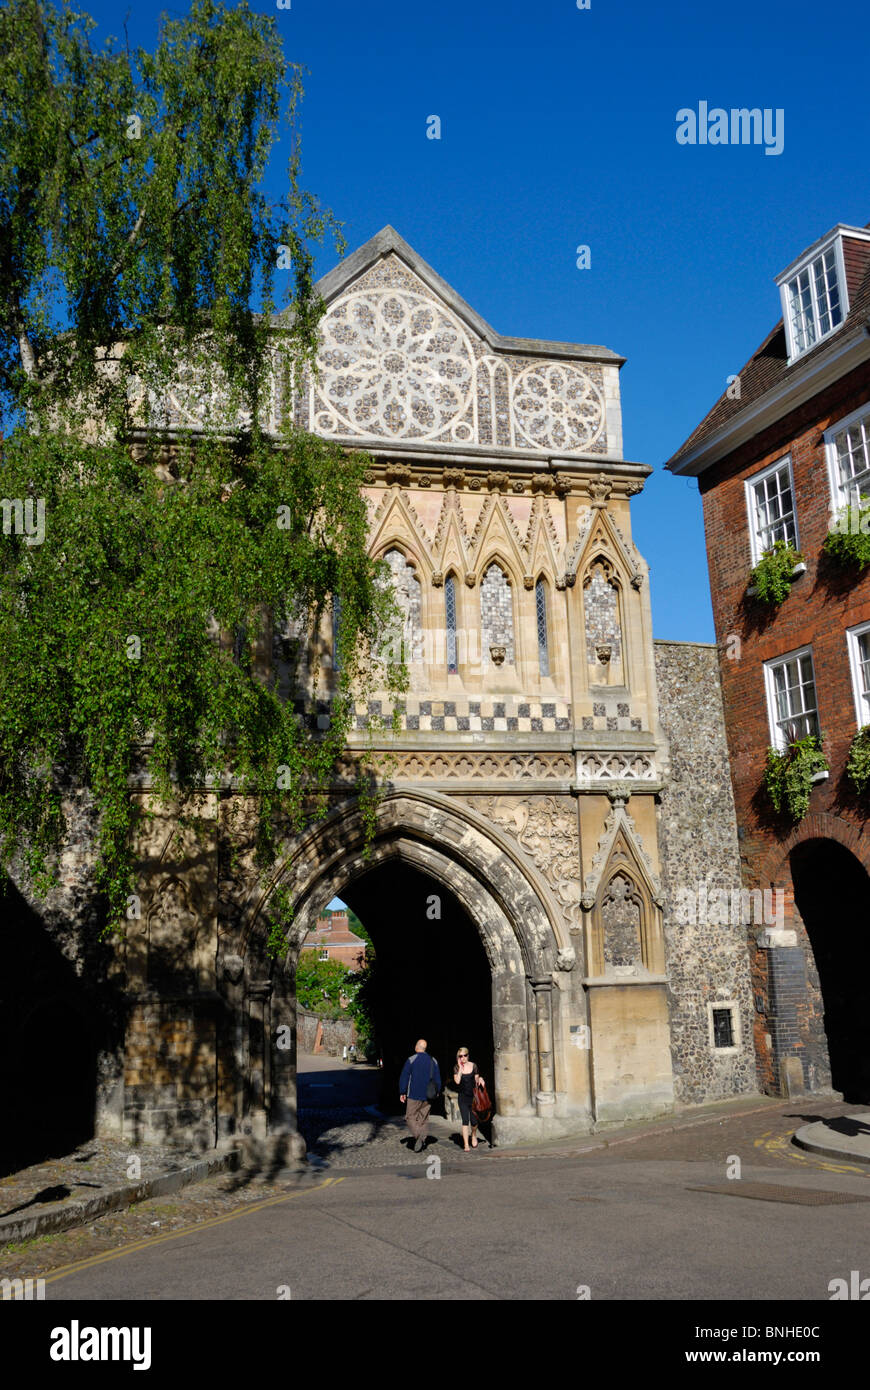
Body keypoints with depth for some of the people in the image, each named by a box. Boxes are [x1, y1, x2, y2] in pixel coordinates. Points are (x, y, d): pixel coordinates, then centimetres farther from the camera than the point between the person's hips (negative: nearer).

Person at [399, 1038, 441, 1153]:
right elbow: (437, 1079, 12)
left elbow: (404, 1077, -7)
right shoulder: (433, 1061, 7)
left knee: (410, 1117, 2)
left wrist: (402, 1092, 1)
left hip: (414, 1096, -4)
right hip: (428, 1096, 4)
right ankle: (422, 1141, 7)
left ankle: (418, 1136, -18)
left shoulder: (411, 1060, -8)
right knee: (424, 1119, 12)